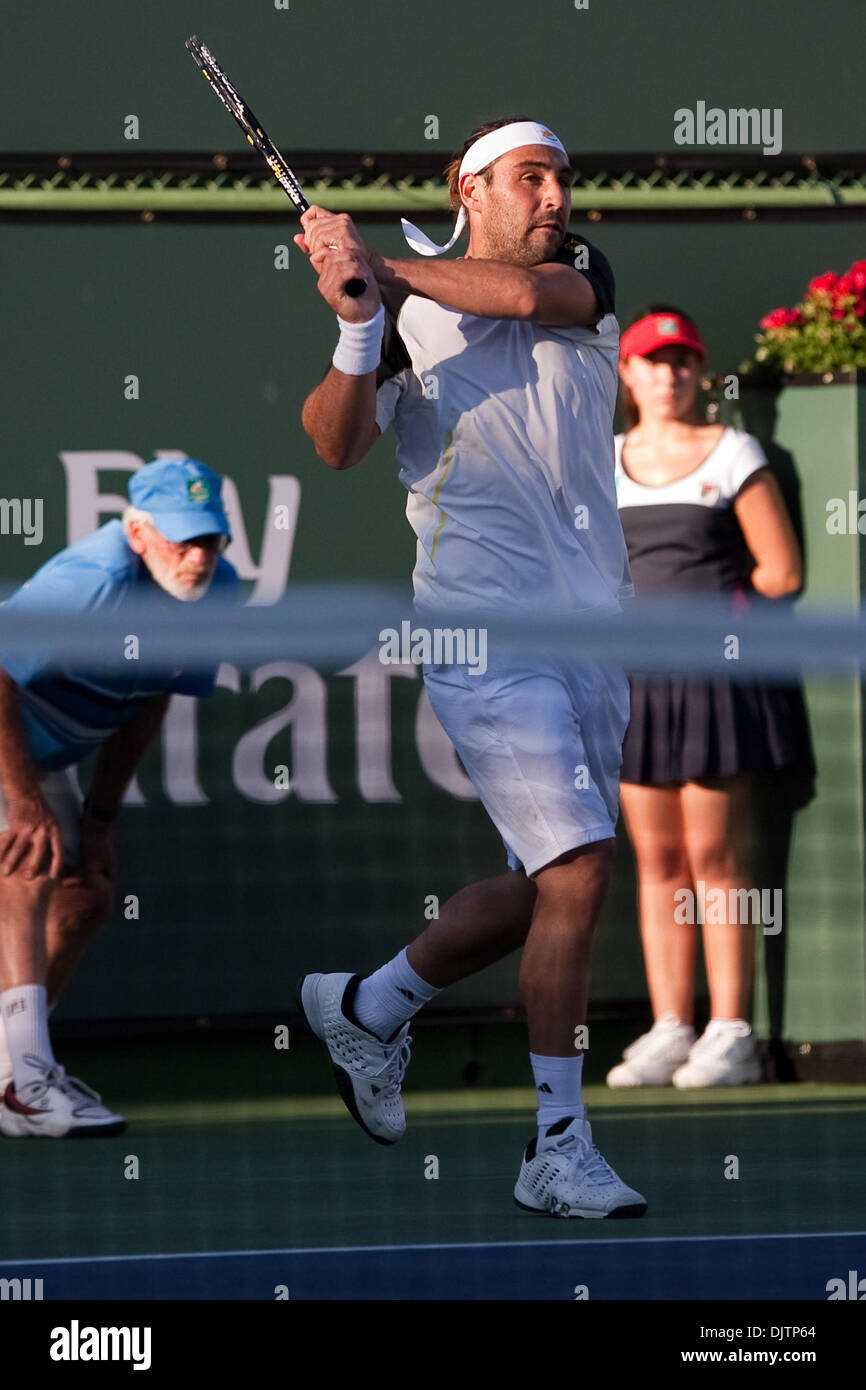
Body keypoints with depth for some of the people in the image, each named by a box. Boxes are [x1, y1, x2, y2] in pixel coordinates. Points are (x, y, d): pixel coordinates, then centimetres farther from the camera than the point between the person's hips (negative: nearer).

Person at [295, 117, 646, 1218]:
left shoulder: (585, 277, 10)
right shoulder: (410, 318, 1)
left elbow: (529, 296, -13)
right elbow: (334, 445, -11)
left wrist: (385, 264, -12)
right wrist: (357, 327, -25)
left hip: (592, 632, 6)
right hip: (485, 631, -6)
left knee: (541, 889, 12)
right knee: (578, 869, -16)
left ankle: (368, 1008, 35)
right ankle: (559, 1149, -9)